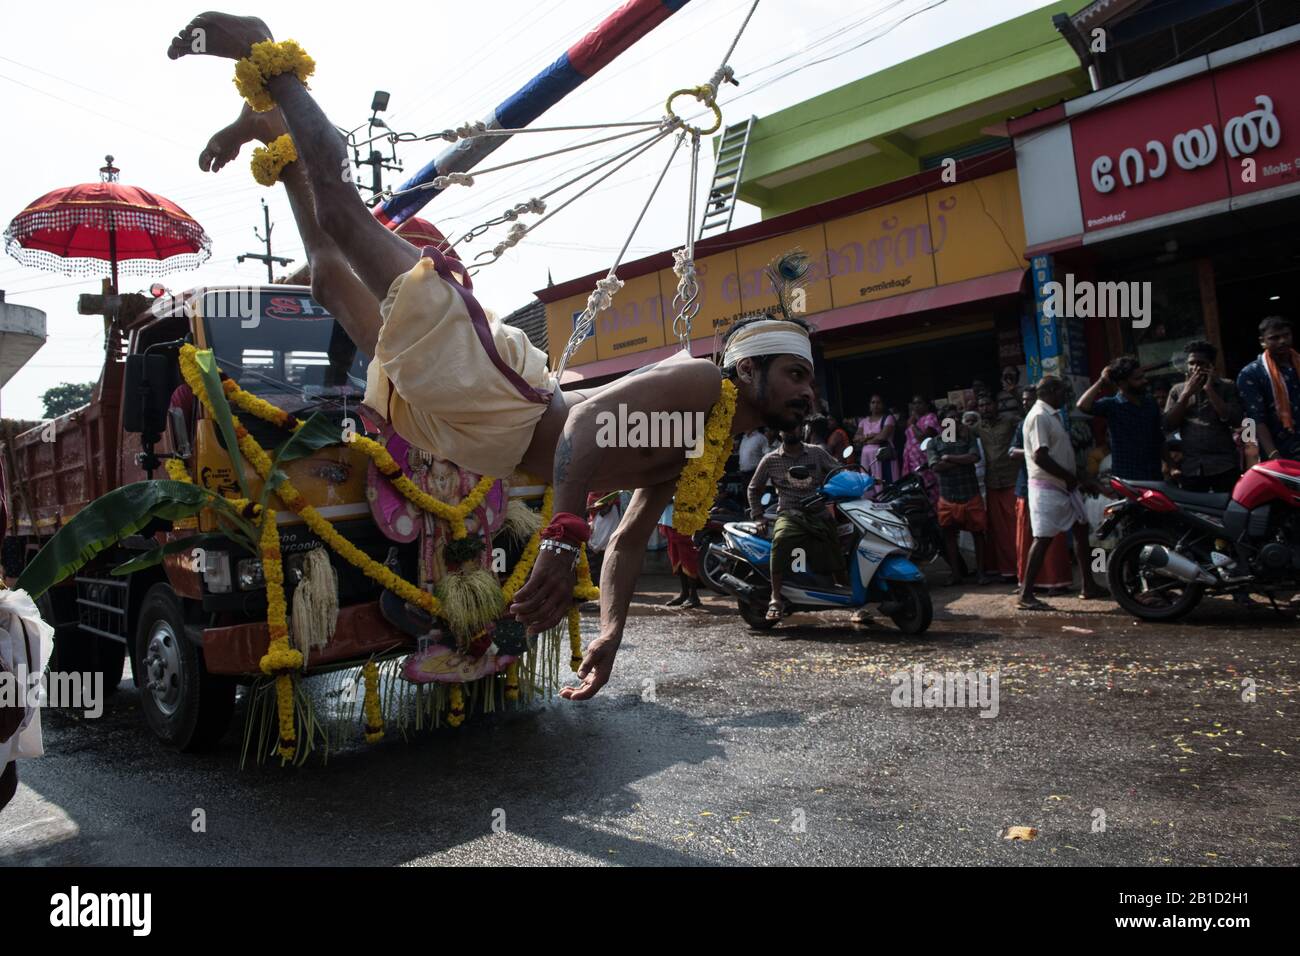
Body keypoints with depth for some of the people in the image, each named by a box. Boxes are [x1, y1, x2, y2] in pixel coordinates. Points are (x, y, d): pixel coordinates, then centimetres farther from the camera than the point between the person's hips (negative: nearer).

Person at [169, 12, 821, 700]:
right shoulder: (699, 382, -12)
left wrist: (609, 637, 16)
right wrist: (563, 540, -40)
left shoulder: (698, 458, 16)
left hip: (481, 439, 7)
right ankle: (265, 60, 14)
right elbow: (589, 415, -29)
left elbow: (629, 540, 23)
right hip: (488, 389, -7)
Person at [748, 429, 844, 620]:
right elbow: (754, 488, 18)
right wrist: (758, 516, 8)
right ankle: (776, 598, -28)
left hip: (818, 512, 2)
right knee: (781, 539, -34)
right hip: (789, 514, -2)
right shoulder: (771, 460, 11)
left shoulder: (817, 453, 13)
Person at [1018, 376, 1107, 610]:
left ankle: (1089, 586, 24)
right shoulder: (1039, 416, -15)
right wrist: (1069, 476, -15)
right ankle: (1025, 595, -8)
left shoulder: (1051, 416, 17)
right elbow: (1040, 457, -23)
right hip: (1047, 487, -10)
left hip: (1064, 485, 10)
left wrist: (1073, 478, 12)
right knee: (1043, 538, -11)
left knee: (1081, 529, 14)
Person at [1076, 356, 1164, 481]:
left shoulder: (1151, 403, 9)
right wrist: (1101, 381, -15)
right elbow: (1082, 406, -28)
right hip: (1125, 479, -5)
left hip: (1154, 477, 6)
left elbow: (1159, 438, 18)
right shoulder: (1111, 405, -8)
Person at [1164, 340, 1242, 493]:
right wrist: (1187, 393, -5)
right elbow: (1168, 425, 1)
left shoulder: (1227, 386, 6)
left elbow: (1235, 420, -8)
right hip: (1191, 468, 2)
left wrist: (1209, 389, -8)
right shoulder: (1177, 390, 12)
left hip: (1224, 466, -2)